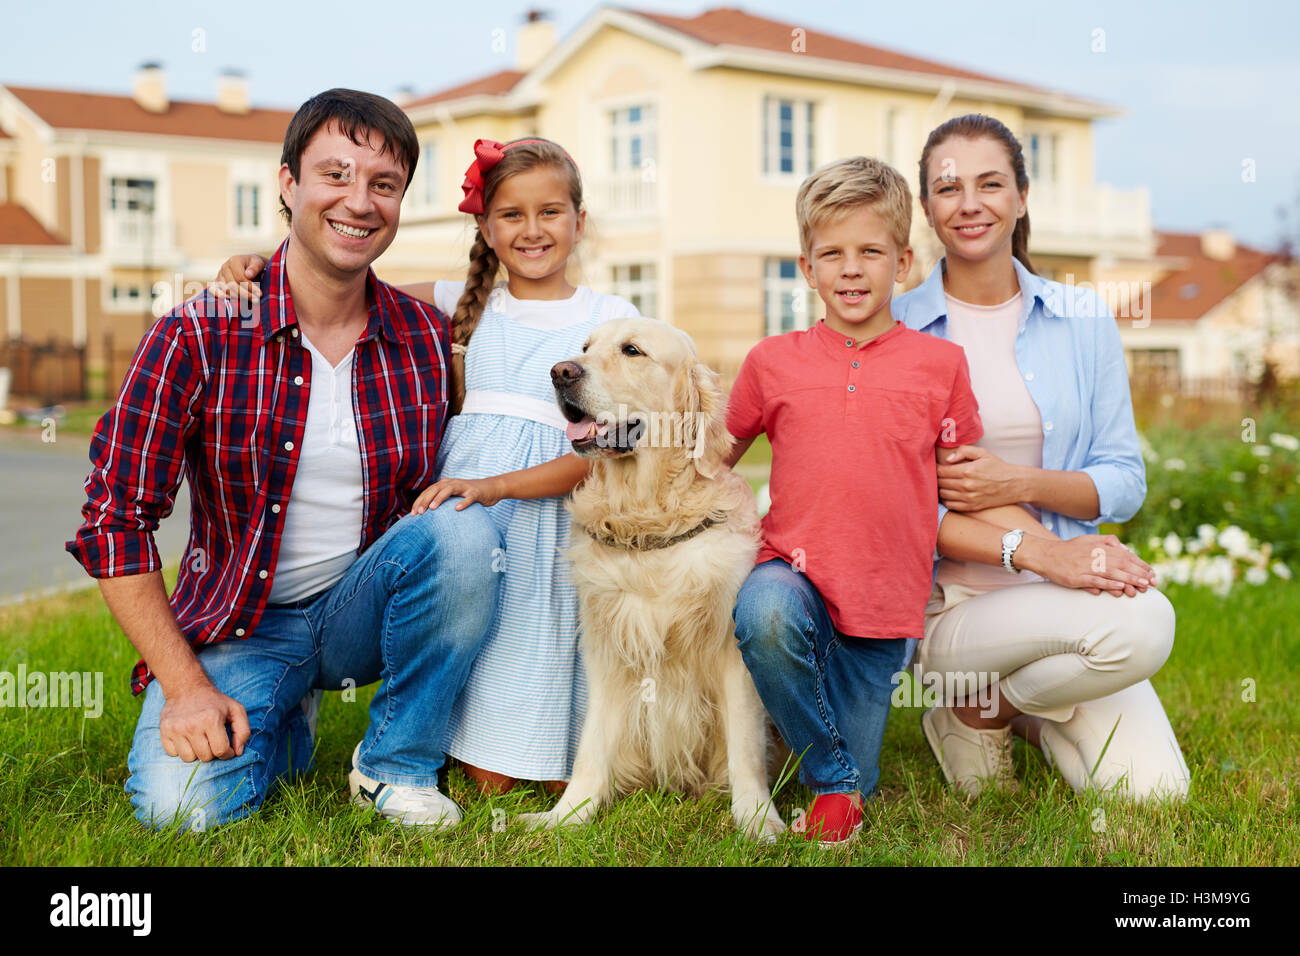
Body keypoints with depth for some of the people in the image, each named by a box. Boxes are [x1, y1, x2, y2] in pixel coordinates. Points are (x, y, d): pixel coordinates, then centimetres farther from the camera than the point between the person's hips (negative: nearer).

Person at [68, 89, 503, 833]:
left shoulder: (429, 339, -5)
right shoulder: (199, 337, -12)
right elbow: (117, 519, -11)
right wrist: (185, 686, -15)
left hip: (363, 608, 2)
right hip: (237, 628, -2)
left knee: (466, 528, -27)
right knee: (181, 804, -26)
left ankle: (397, 767, -7)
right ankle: (284, 718, 11)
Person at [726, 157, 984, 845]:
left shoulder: (940, 363, 1)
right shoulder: (772, 361, 3)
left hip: (886, 601, 1)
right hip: (797, 574, 0)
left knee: (854, 780, 4)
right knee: (764, 614, -37)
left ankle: (845, 780, 44)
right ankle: (830, 777, -12)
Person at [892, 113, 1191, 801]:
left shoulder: (1083, 321, 7)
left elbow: (1125, 483, 6)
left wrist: (1019, 485, -15)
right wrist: (1033, 550, -21)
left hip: (1065, 592, 4)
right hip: (947, 607, -4)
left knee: (1153, 790, -15)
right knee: (1143, 622, -31)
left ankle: (1012, 701, 15)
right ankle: (974, 713, -2)